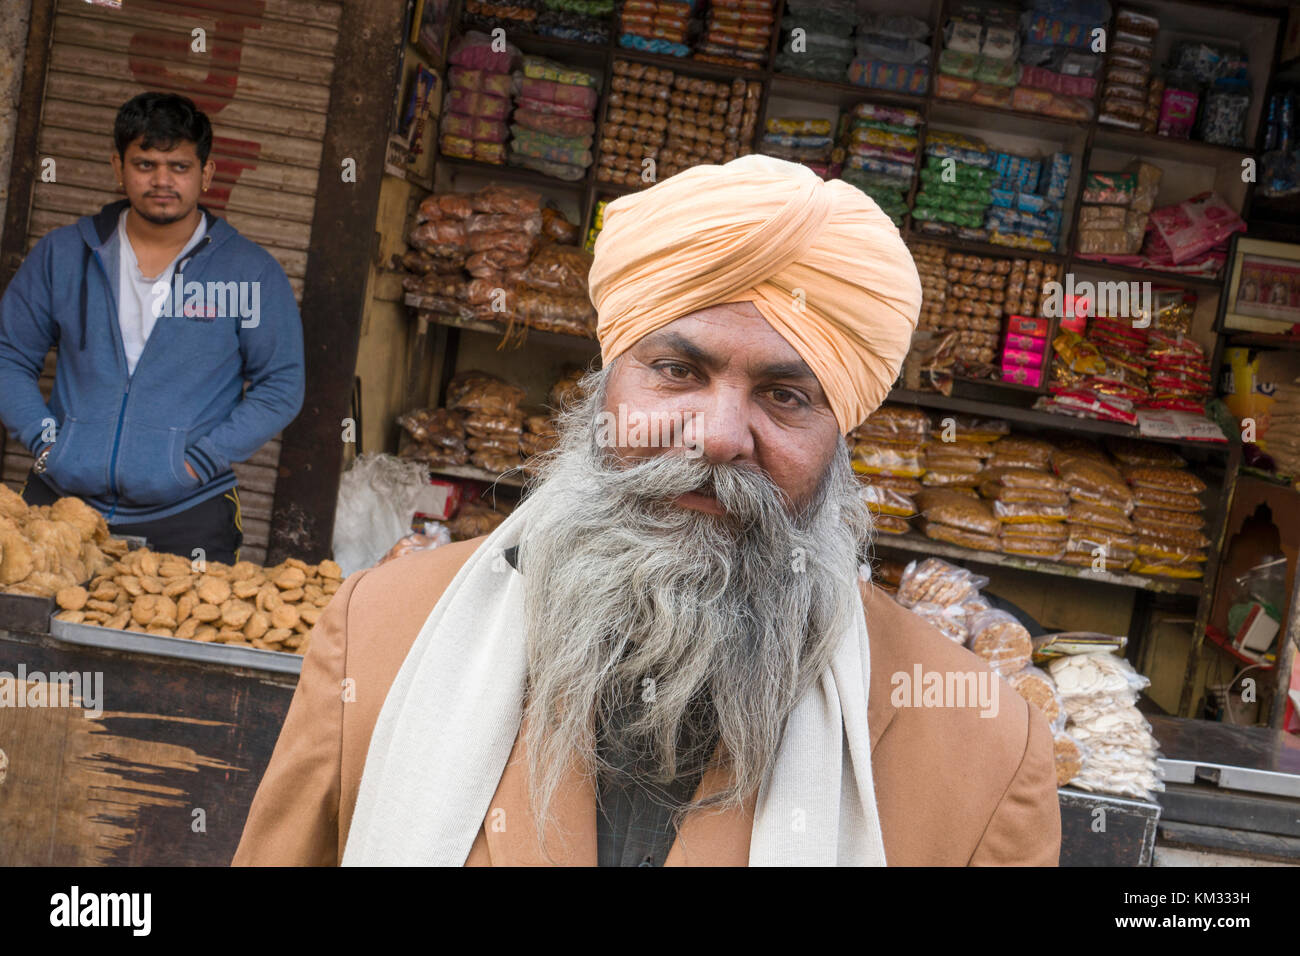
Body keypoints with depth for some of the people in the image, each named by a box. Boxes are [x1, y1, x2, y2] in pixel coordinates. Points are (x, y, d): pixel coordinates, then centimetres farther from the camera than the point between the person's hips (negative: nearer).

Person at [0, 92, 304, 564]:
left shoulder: (251, 272, 1)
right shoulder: (63, 254, 9)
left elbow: (281, 387, 1)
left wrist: (201, 459, -9)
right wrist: (42, 439, -2)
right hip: (61, 502, 2)